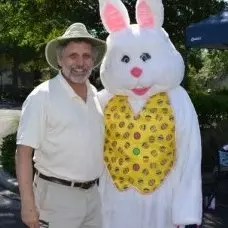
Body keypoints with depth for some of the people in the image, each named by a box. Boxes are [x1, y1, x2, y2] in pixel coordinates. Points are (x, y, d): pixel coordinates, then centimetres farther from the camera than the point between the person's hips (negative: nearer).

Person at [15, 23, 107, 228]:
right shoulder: (42, 96, -14)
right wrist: (28, 204, -18)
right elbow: (24, 152, -15)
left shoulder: (95, 94, 5)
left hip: (94, 193, 6)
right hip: (58, 194, -6)